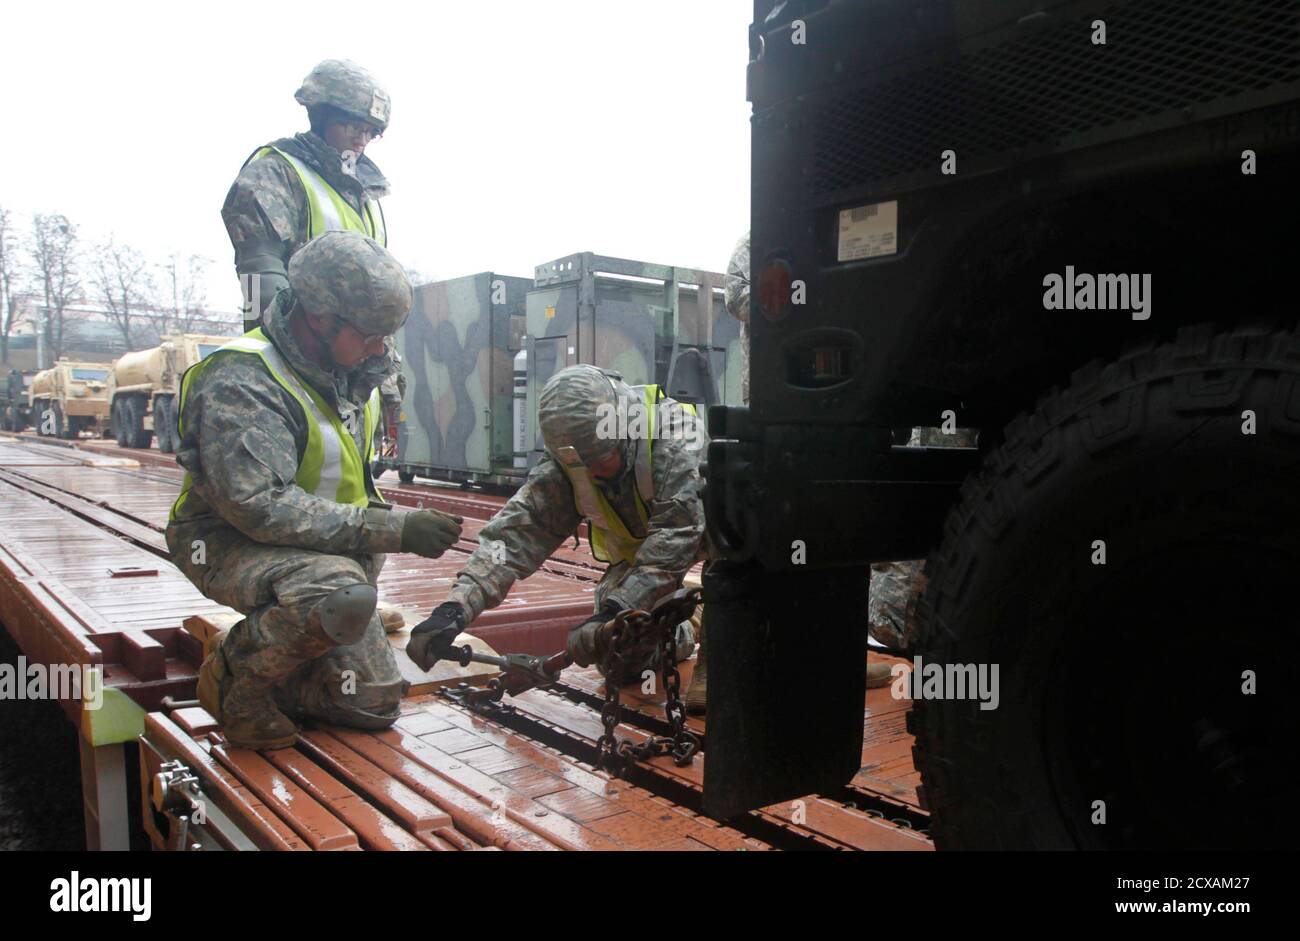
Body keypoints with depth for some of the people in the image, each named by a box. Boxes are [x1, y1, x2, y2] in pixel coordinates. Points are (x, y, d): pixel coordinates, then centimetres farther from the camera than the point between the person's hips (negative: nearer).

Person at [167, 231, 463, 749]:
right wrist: (389, 529, -34)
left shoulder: (348, 373, 3)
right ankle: (233, 677, -12)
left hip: (325, 551, 8)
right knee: (342, 596, -39)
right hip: (230, 542, -7)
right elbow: (261, 507, -33)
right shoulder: (239, 384, -23)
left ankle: (258, 665, 21)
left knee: (372, 703, 1)